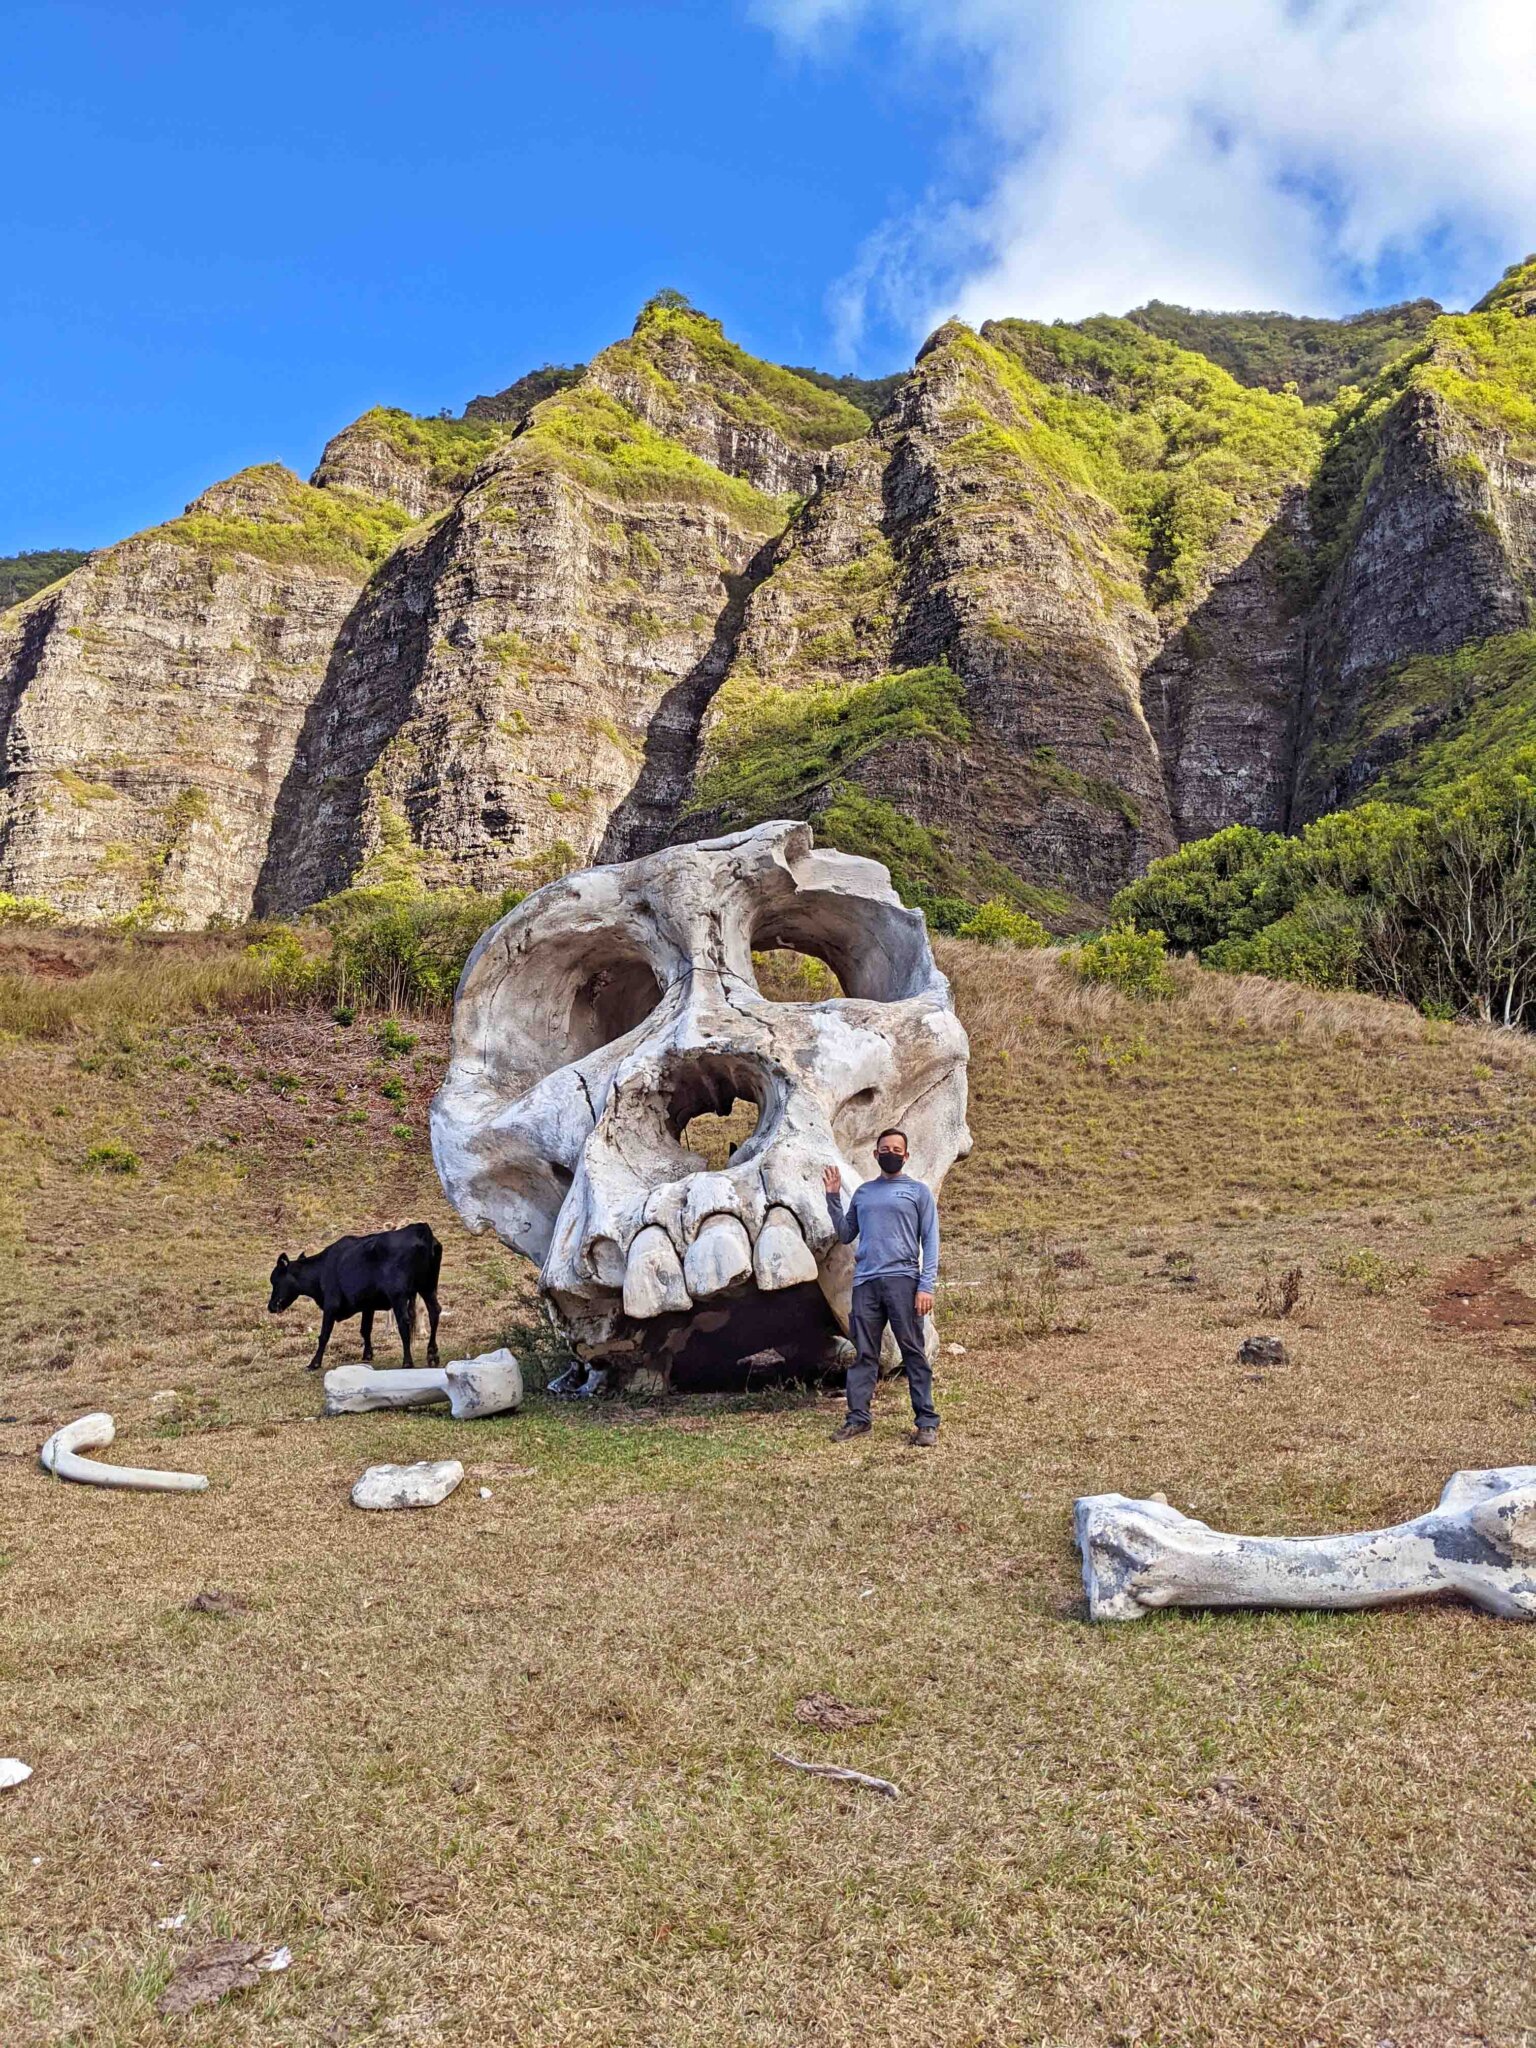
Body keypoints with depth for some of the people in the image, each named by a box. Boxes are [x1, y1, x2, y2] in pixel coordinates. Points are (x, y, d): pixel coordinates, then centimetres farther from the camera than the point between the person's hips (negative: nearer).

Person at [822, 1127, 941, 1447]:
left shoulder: (919, 1191, 7)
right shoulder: (863, 1192, 19)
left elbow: (930, 1242, 1)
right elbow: (845, 1234, 20)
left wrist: (926, 1286, -9)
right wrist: (833, 1198, 10)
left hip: (903, 1280, -4)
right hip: (865, 1283, 4)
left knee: (914, 1352, -3)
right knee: (863, 1353, 4)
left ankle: (927, 1422, 0)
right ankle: (858, 1419, 8)